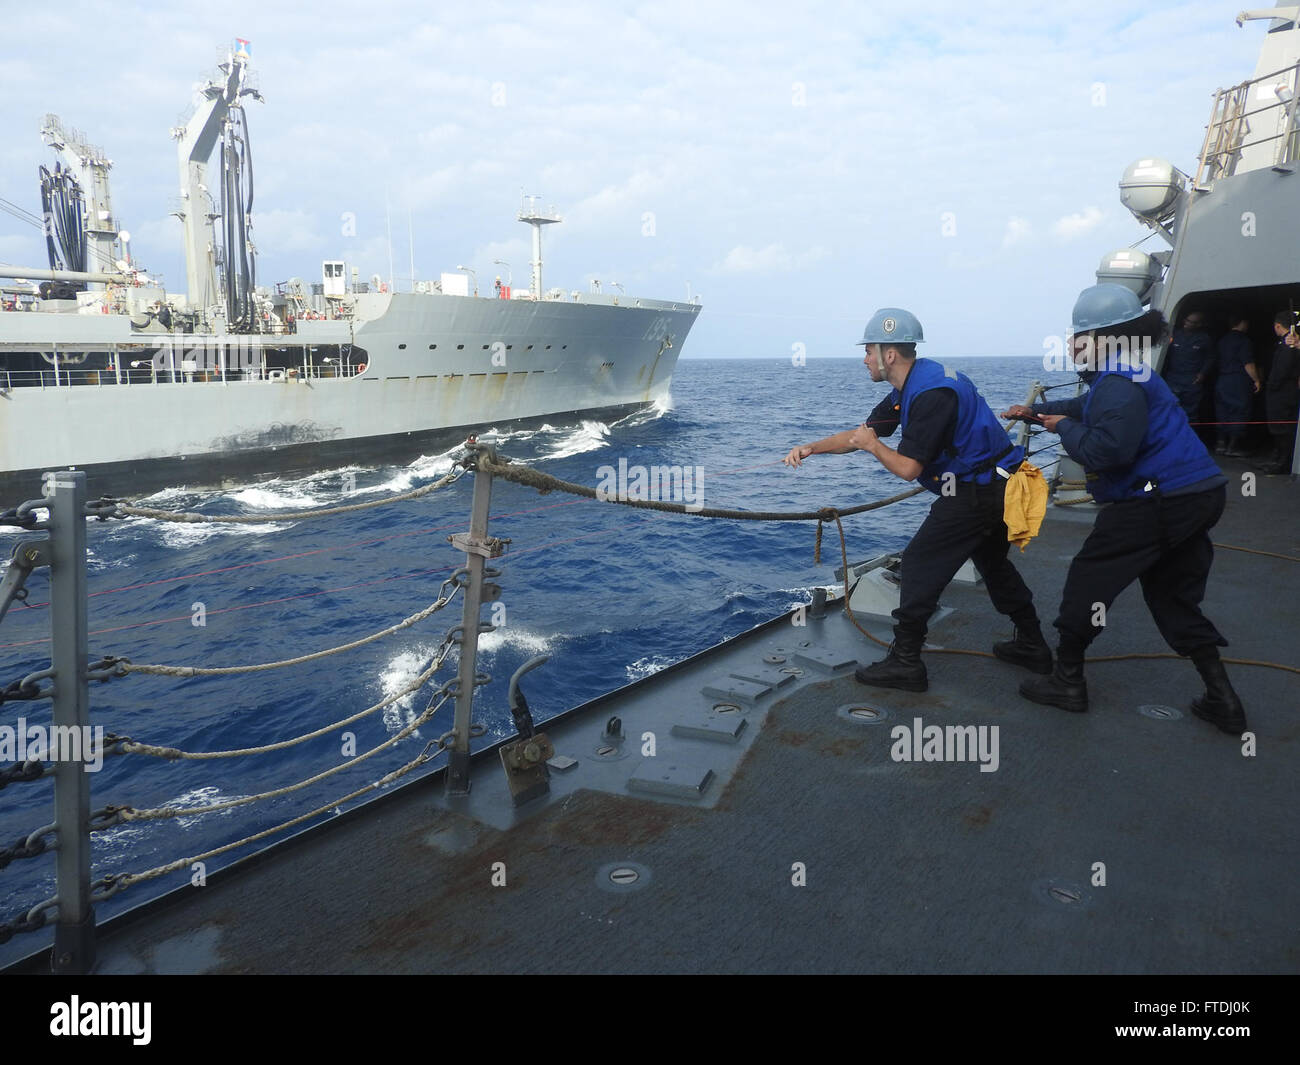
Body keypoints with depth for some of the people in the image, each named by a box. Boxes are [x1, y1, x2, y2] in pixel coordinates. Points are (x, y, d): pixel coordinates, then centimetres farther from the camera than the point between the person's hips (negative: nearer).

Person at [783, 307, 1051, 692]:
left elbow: (908, 468, -24)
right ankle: (1032, 646, 35)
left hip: (975, 494, -11)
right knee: (992, 562, 24)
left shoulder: (932, 393, -24)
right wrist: (812, 447, 2)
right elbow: (861, 432, 13)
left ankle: (904, 663, 1)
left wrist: (873, 445, -6)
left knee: (919, 564, -4)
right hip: (999, 487, 11)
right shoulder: (908, 388, 9)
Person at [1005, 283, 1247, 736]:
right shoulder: (1125, 374, 18)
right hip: (1198, 496, 10)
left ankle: (1067, 681, 13)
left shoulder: (1119, 383, -16)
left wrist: (1065, 428, -12)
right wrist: (1035, 410, 43)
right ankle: (1222, 699, 15)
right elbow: (1085, 407, 36)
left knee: (1088, 579, 4)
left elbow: (1107, 448, -29)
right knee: (1173, 596, 17)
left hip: (1154, 502, -10)